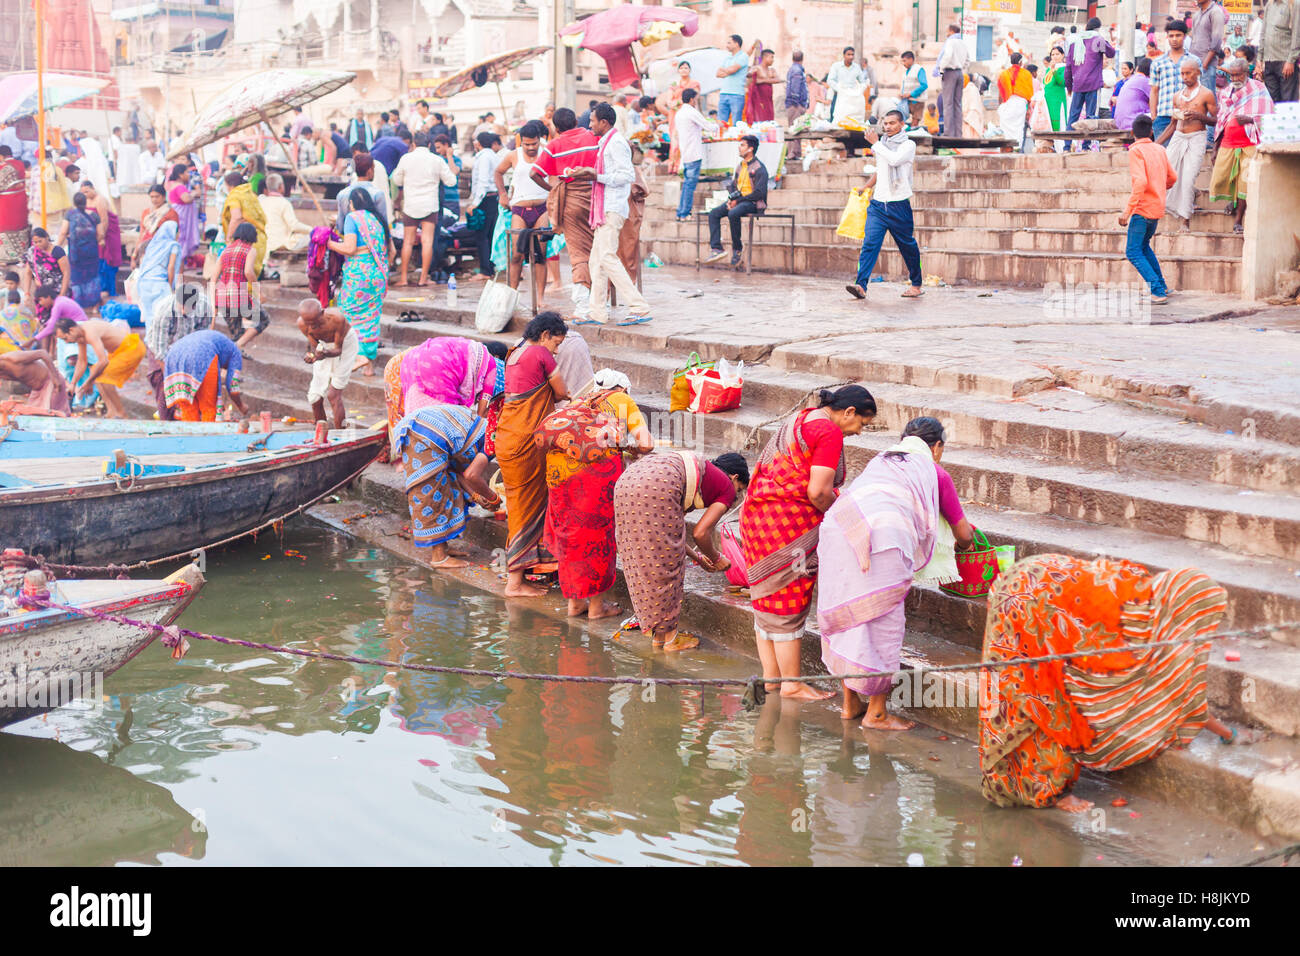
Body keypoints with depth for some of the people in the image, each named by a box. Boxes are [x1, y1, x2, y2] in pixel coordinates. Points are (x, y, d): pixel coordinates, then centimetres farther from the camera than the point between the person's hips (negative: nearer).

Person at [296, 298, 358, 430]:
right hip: (325, 346, 4)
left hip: (345, 344, -4)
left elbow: (338, 349, -28)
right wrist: (311, 355, -39)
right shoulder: (302, 324, -25)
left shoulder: (337, 318, -38)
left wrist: (326, 354, -50)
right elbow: (314, 346, -15)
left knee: (333, 394, -14)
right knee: (315, 399, 1)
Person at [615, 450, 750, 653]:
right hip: (657, 488, -8)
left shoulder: (698, 471, 36)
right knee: (666, 565, 5)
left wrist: (696, 556, 45)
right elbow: (700, 533, 6)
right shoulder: (727, 487, 15)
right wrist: (716, 559, 25)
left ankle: (657, 635, 26)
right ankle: (670, 638, 15)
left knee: (642, 562, 16)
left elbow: (665, 529, 35)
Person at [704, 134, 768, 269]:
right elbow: (732, 185, 21)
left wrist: (738, 199, -15)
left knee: (733, 214, -36)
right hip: (738, 201, 8)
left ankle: (737, 247, -16)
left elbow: (759, 193, -16)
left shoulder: (759, 168, -9)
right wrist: (731, 199, -1)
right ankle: (716, 249, -20)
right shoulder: (740, 166, 17)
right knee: (713, 213, -12)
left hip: (753, 203, -8)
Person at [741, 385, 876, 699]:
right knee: (789, 602, -1)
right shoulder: (829, 432, -13)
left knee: (768, 598, 14)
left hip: (757, 512, 10)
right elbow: (818, 491, -19)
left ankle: (771, 675, 22)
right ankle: (791, 683, 6)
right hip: (789, 521, -10)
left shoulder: (801, 419, 17)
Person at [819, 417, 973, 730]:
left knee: (848, 612, 16)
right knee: (883, 621, 4)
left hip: (838, 524, 5)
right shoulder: (935, 473, 22)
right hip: (883, 536, -5)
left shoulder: (880, 460, 34)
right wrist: (963, 542, 56)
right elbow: (964, 534, 30)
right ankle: (876, 713, 8)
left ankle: (850, 703, 26)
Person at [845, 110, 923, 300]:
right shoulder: (881, 145, 14)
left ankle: (916, 284, 25)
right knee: (870, 243, -13)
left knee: (908, 246, 8)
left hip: (899, 205, -4)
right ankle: (861, 285, -23)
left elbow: (894, 159, -23)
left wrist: (876, 143, -14)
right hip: (878, 204, 4)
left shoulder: (908, 145, -4)